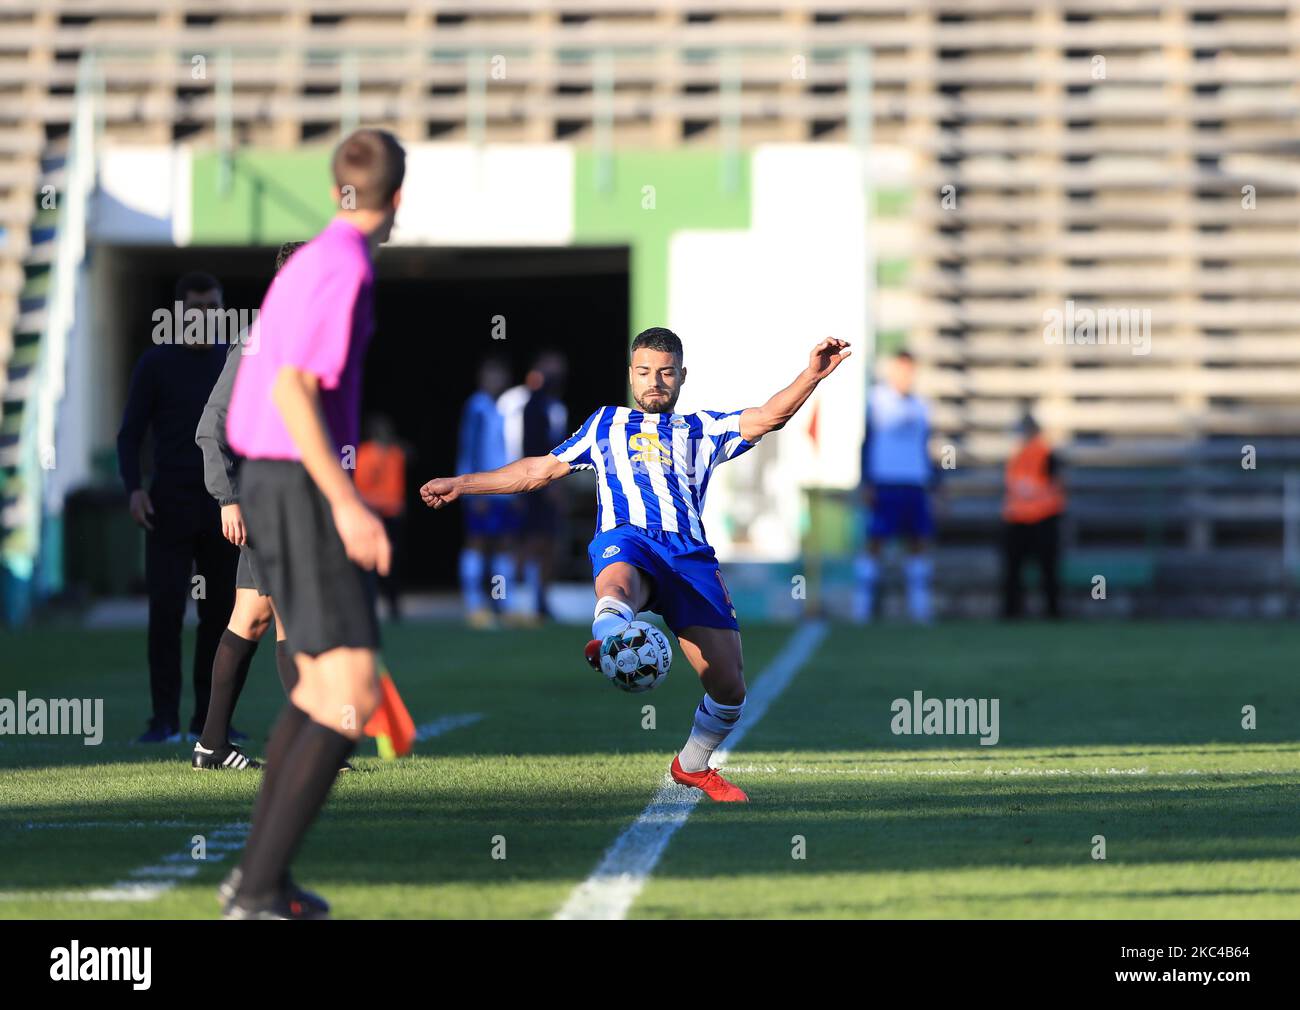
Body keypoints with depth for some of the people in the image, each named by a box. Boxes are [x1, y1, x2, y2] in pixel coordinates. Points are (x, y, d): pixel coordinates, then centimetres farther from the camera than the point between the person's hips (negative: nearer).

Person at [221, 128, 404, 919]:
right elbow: (294, 390, -22)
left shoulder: (310, 260, 15)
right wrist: (347, 504, -25)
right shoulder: (346, 267, -14)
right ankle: (258, 893, -15)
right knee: (353, 696, -12)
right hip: (304, 488, -10)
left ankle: (259, 872, 24)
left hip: (269, 478, 10)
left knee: (320, 681, 20)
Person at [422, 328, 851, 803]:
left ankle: (692, 764, 19)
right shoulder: (606, 423, 32)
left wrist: (812, 375, -4)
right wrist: (461, 484, 35)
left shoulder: (702, 429, 29)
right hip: (625, 538, -1)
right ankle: (610, 645, -76)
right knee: (617, 584, -41)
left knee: (728, 686, -7)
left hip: (691, 553, 1)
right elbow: (540, 469, 37)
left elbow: (768, 416, 13)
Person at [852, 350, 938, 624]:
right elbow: (866, 443, -4)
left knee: (919, 542, 3)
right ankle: (862, 608, -4)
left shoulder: (919, 406, 16)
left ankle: (919, 608, 6)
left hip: (915, 486, 6)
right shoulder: (874, 401, -2)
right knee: (875, 541, -6)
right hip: (884, 485, -6)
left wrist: (932, 481, 18)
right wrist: (866, 484, -10)